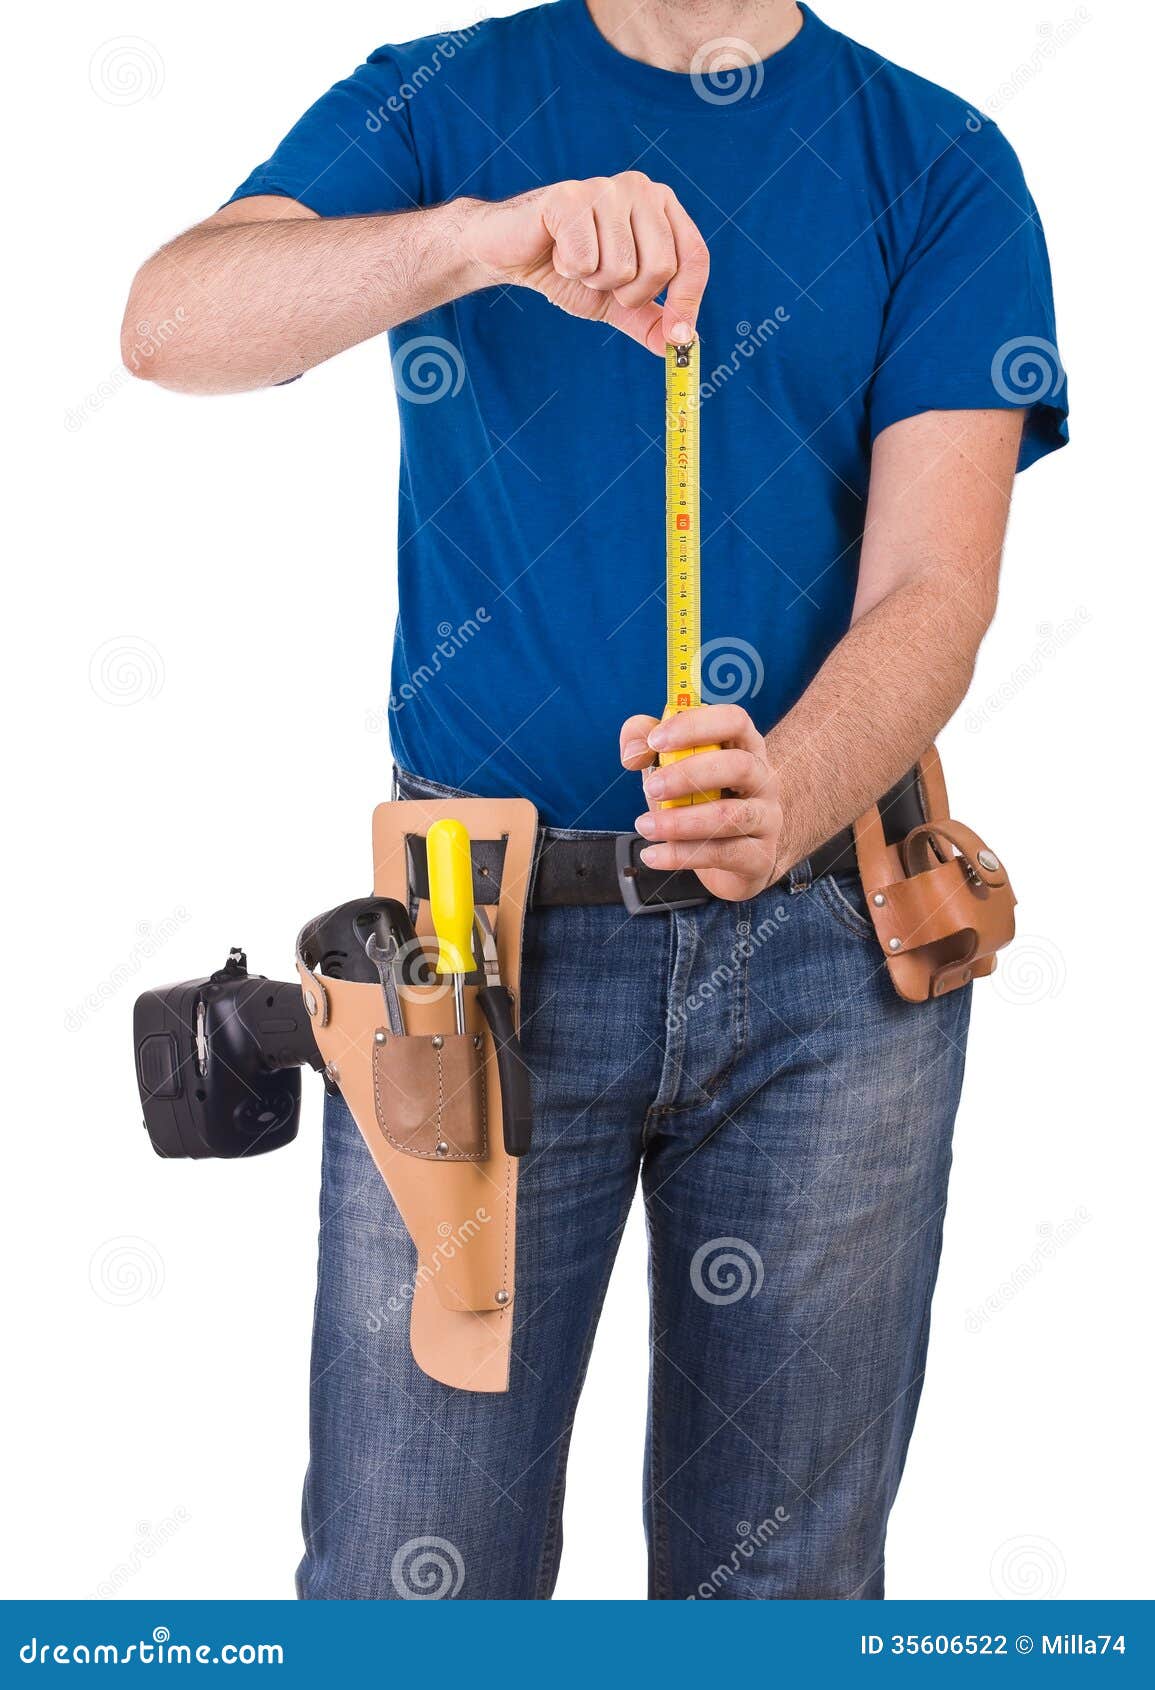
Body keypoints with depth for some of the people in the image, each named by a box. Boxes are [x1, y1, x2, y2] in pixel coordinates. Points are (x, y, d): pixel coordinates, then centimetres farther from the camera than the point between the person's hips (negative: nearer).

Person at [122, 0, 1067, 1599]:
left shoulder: (940, 164, 4)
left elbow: (933, 588, -7)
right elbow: (173, 321, -13)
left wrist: (790, 795, -27)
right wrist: (476, 236, -30)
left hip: (828, 935, 1)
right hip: (480, 936, 0)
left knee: (781, 1576, 12)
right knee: (410, 1570, 3)